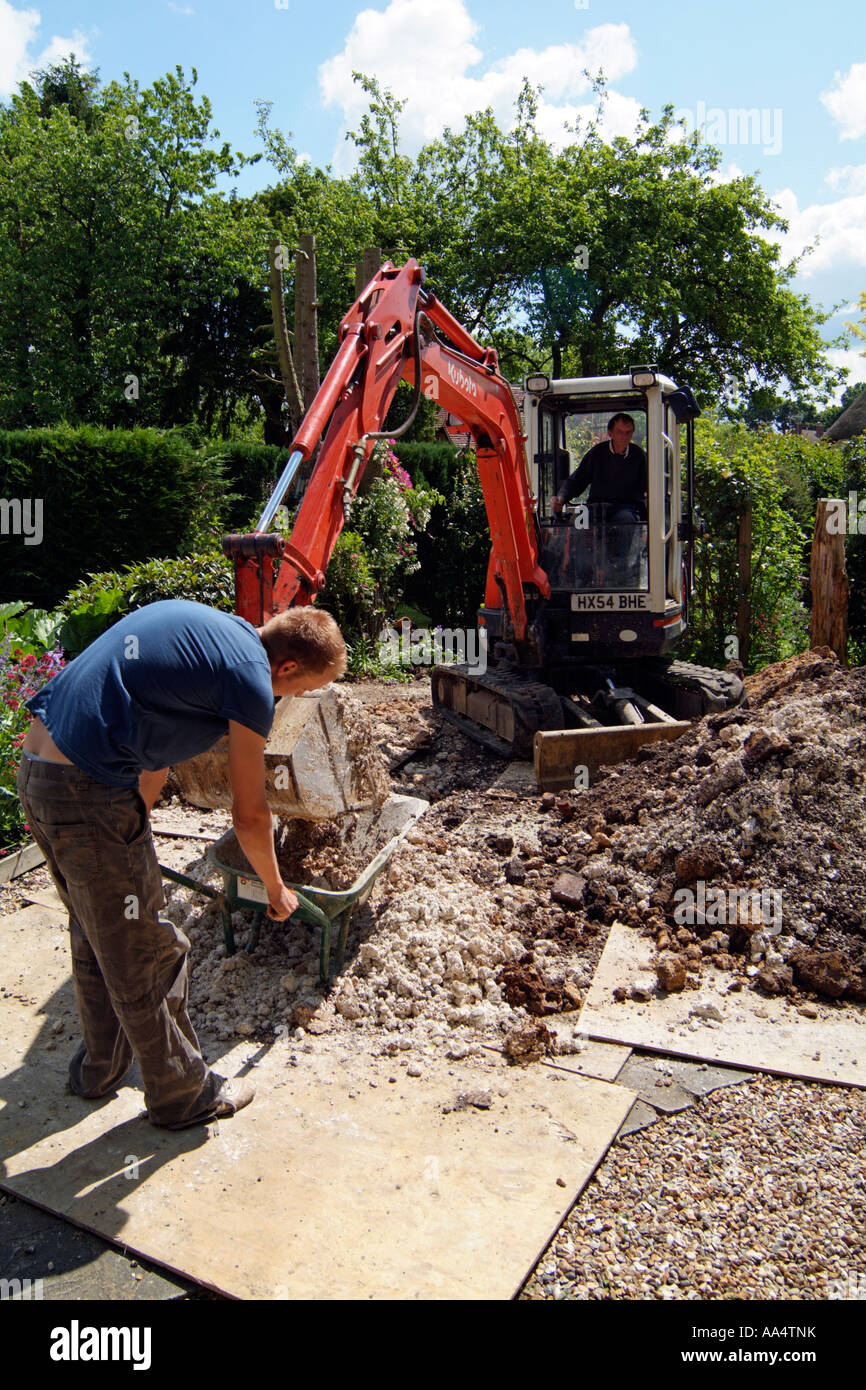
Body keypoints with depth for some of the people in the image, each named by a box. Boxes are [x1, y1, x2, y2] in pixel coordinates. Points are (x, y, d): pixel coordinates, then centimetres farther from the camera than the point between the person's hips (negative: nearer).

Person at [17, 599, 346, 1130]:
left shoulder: (206, 625, 12)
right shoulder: (250, 678, -14)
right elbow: (249, 817, -5)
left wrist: (137, 819, 28)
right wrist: (276, 888, 12)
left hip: (36, 767, 10)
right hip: (89, 795, -10)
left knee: (98, 935, 26)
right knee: (148, 953, 9)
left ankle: (100, 1065, 46)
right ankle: (183, 1094, 28)